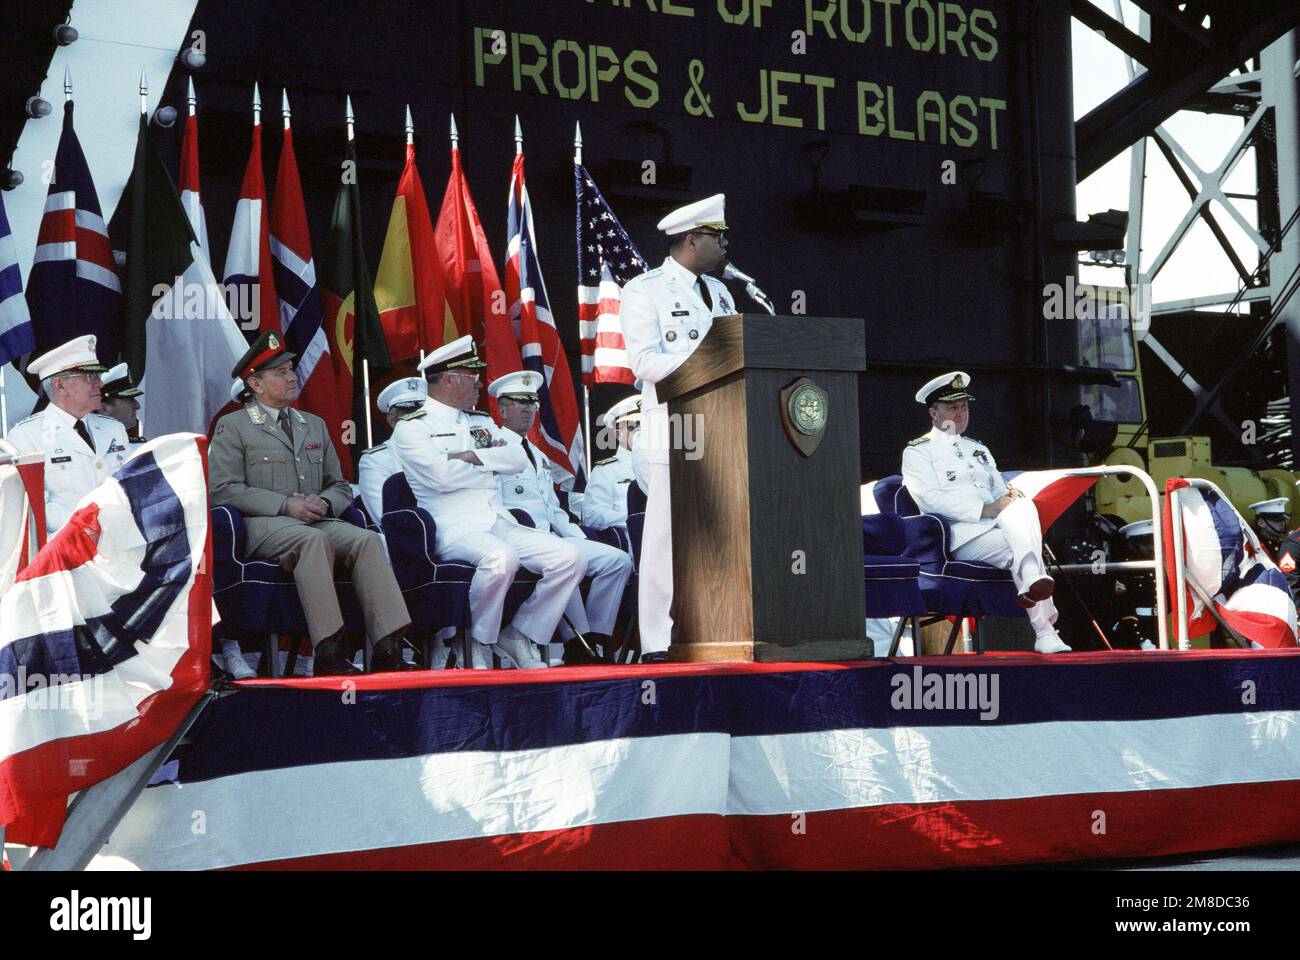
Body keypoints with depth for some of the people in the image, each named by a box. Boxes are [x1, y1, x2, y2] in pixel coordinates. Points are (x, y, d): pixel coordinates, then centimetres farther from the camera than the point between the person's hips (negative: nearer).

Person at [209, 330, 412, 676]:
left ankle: (387, 650, -37)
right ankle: (328, 655, -43)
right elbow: (223, 489, -4)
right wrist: (286, 505, -13)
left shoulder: (315, 425, 26)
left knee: (367, 538, -26)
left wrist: (324, 503, -1)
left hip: (317, 520, 5)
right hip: (264, 526, -5)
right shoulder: (232, 426, 8)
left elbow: (340, 486, 25)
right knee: (314, 539, -38)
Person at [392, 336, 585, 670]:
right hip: (455, 527, -7)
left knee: (569, 558, -14)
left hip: (501, 523, 7)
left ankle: (519, 637, -1)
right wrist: (491, 465, 3)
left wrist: (471, 457, -6)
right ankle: (478, 643, -14)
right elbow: (442, 475, -13)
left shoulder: (482, 422, 24)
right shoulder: (412, 427, 3)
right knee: (501, 558, -38)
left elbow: (519, 457, 8)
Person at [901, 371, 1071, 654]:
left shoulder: (979, 449, 29)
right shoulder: (917, 452, 6)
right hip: (961, 536, -6)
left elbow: (1000, 491, 24)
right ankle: (1045, 634, -39)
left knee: (1023, 505, -29)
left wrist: (1010, 497, -4)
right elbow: (932, 499, -9)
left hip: (999, 524, 6)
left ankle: (1032, 582, -43)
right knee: (1017, 550, -31)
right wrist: (986, 510, -18)